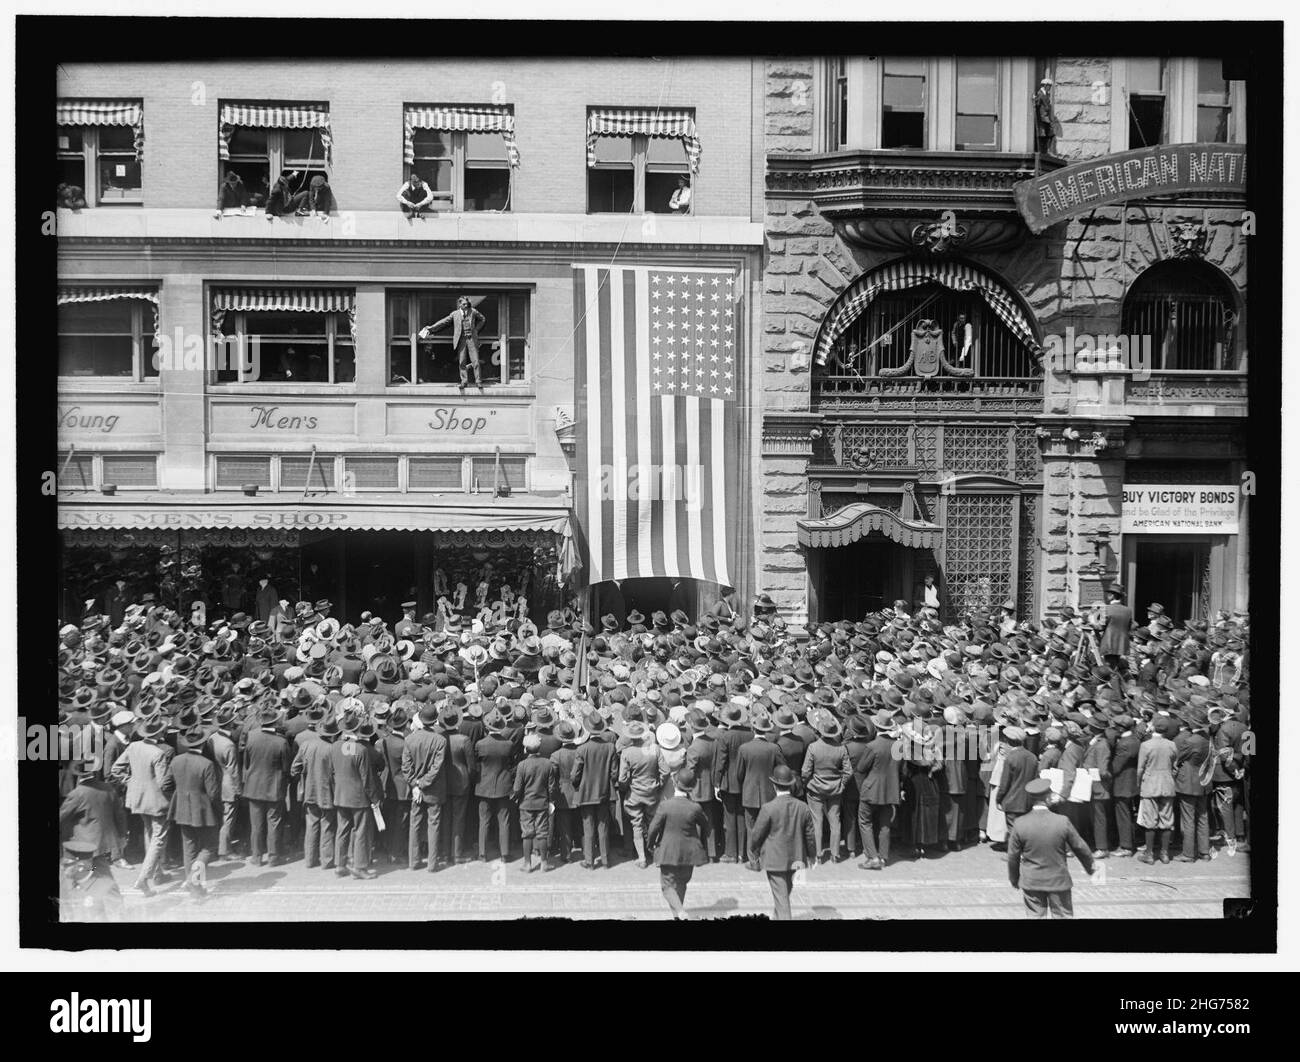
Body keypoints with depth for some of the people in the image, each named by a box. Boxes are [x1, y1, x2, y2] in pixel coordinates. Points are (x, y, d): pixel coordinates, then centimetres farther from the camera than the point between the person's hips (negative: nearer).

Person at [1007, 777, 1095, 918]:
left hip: (1031, 882, 1)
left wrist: (1014, 879, 12)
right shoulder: (1062, 822, -17)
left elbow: (1012, 856, -4)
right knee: (1063, 915, 14)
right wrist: (1090, 868, 16)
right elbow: (1080, 848, -3)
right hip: (1058, 880, -1)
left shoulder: (1020, 824, -14)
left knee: (1036, 915, 13)